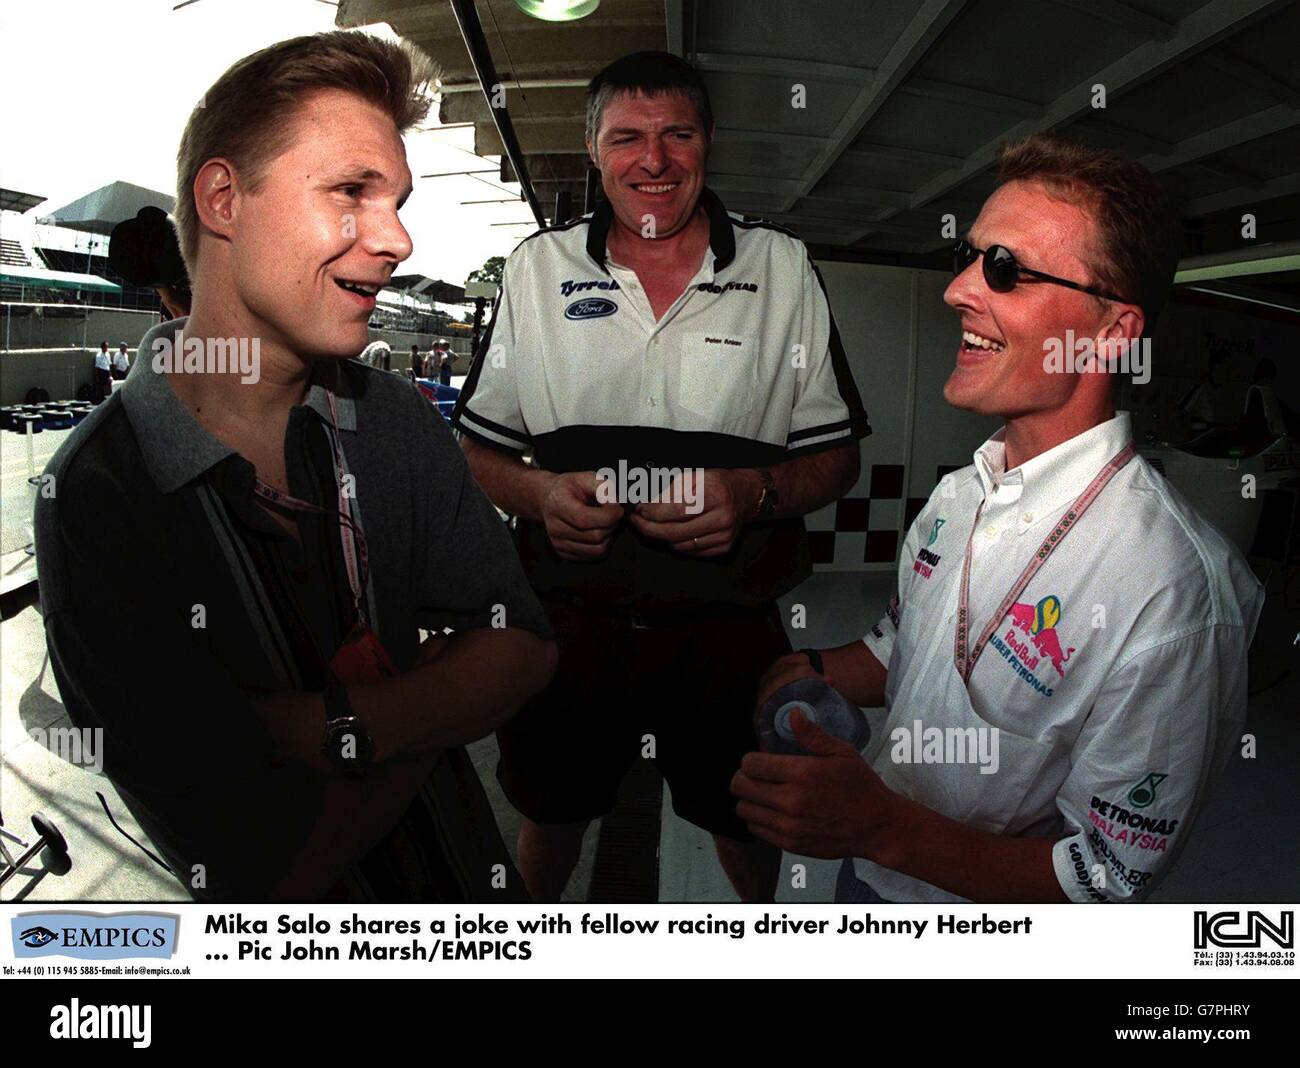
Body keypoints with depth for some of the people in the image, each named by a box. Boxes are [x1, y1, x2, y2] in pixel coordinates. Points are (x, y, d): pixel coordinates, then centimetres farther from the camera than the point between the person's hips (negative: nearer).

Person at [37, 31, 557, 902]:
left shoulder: (399, 421, -11)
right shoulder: (93, 500, -25)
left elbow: (525, 649, -14)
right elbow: (278, 865, -28)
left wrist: (340, 724, -27)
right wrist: (442, 694, -17)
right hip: (285, 955, -4)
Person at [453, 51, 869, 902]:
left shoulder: (784, 270, -1)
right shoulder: (538, 268, 2)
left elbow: (837, 456, 1)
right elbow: (478, 449, 5)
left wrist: (754, 492, -20)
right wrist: (542, 494, -16)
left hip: (731, 624, 0)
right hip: (568, 617, 1)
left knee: (745, 817, 20)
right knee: (552, 814, 22)